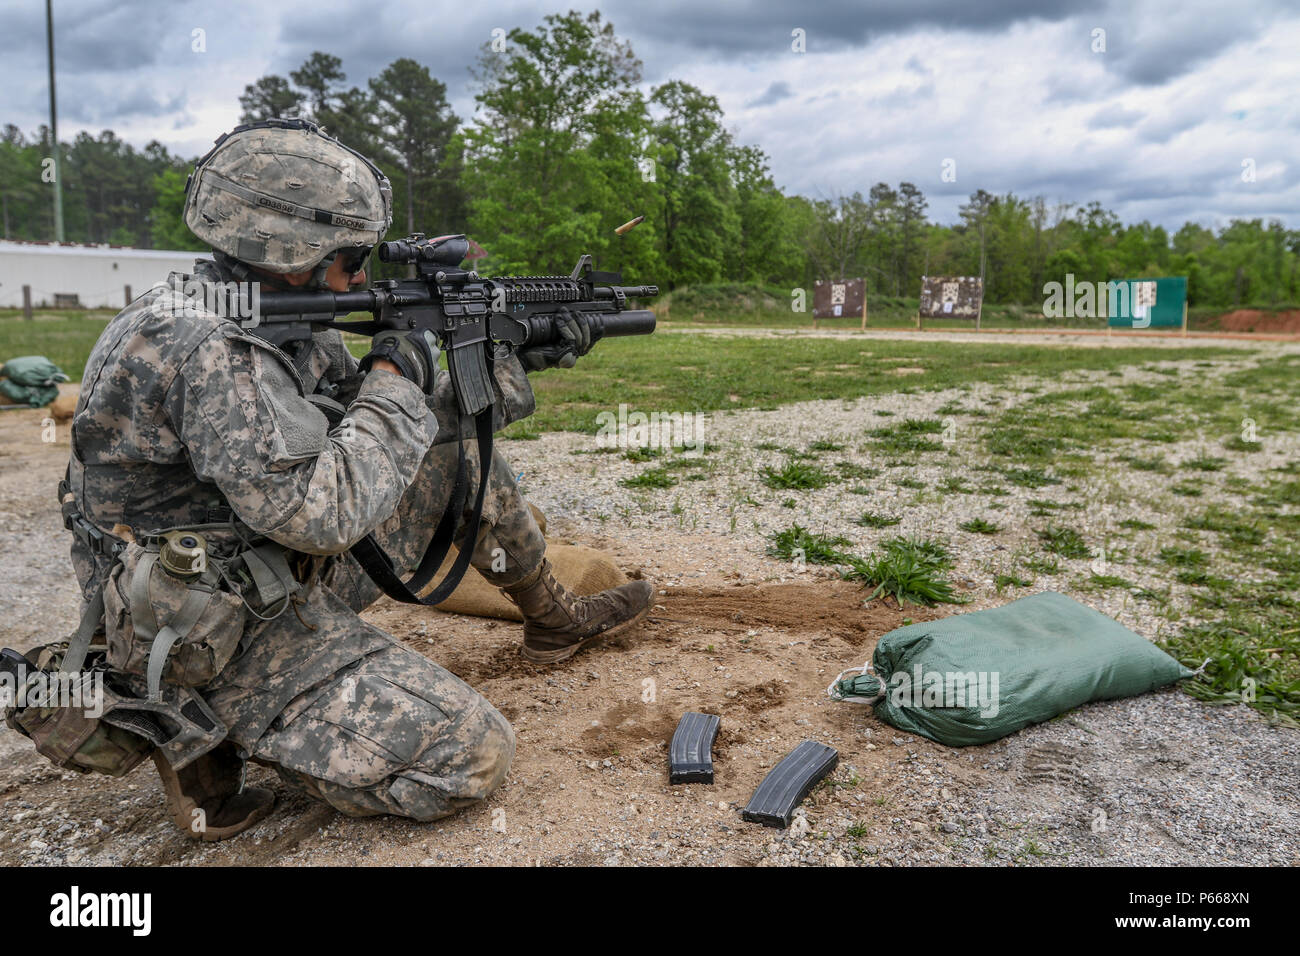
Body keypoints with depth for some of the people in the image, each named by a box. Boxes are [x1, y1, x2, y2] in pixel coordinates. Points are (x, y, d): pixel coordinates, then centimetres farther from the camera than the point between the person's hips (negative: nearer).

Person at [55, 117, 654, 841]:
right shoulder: (207, 351, -28)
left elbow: (421, 420, 11)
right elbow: (321, 512, -32)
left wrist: (520, 360, 6)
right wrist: (394, 384, -19)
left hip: (295, 579, 9)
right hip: (232, 638, -9)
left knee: (463, 451, 9)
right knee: (474, 757, -13)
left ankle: (557, 620, 26)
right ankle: (208, 732, -3)